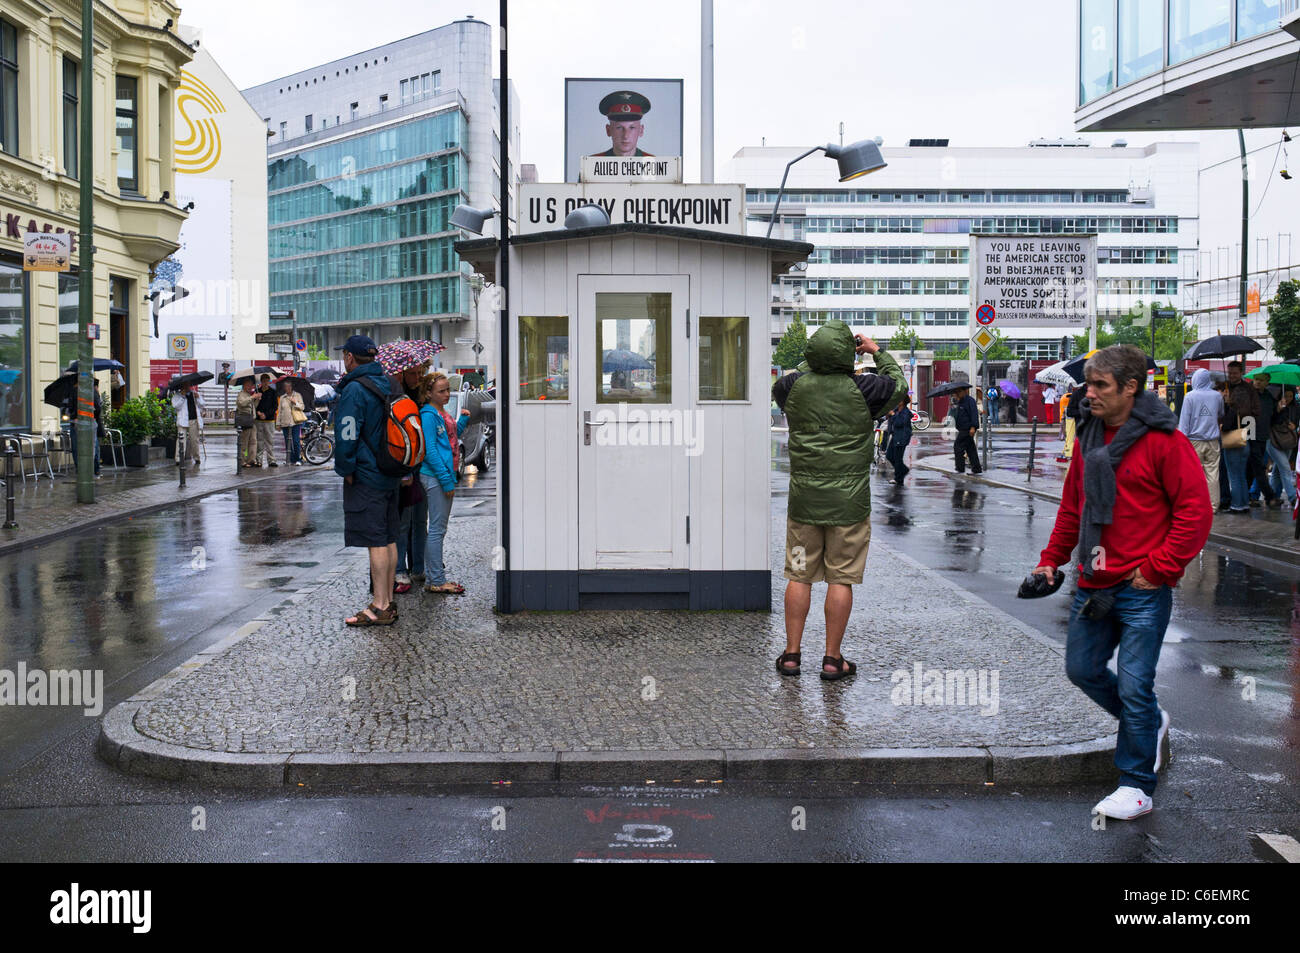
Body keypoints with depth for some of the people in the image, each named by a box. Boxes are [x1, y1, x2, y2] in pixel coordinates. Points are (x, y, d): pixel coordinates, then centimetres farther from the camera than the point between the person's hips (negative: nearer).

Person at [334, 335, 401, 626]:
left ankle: (380, 607, -4)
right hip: (390, 475, 8)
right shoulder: (387, 385, 12)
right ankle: (388, 601, 18)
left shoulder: (355, 389, -15)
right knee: (388, 540, 11)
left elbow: (347, 435, -20)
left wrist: (346, 469, -10)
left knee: (376, 542, -7)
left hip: (365, 476, -8)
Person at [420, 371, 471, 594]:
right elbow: (430, 450, -18)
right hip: (435, 477, -10)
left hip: (446, 475, 10)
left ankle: (435, 577, 20)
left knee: (438, 529, 13)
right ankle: (436, 582, -1)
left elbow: (453, 437, 25)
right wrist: (446, 480, -20)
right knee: (437, 529, -6)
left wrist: (463, 420, 11)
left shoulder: (442, 413, 15)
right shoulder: (428, 414, -13)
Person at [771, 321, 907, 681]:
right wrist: (878, 352, 23)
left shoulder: (794, 385, -3)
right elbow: (898, 385, 12)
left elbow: (778, 389, 22)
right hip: (848, 502, -2)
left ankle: (791, 654, 15)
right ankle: (832, 659, 10)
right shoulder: (864, 388, -9)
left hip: (804, 498, 3)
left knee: (799, 576, 10)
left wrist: (813, 363, 24)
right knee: (841, 579, 4)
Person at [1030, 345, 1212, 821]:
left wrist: (1159, 570, -15)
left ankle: (1136, 785, 14)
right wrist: (1051, 559, 13)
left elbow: (1196, 512, -14)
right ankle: (1151, 723, 39)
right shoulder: (1089, 437, 9)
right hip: (1093, 586, 7)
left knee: (1133, 687, -3)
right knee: (1082, 669, 15)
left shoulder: (1163, 440, -13)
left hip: (1142, 590, -7)